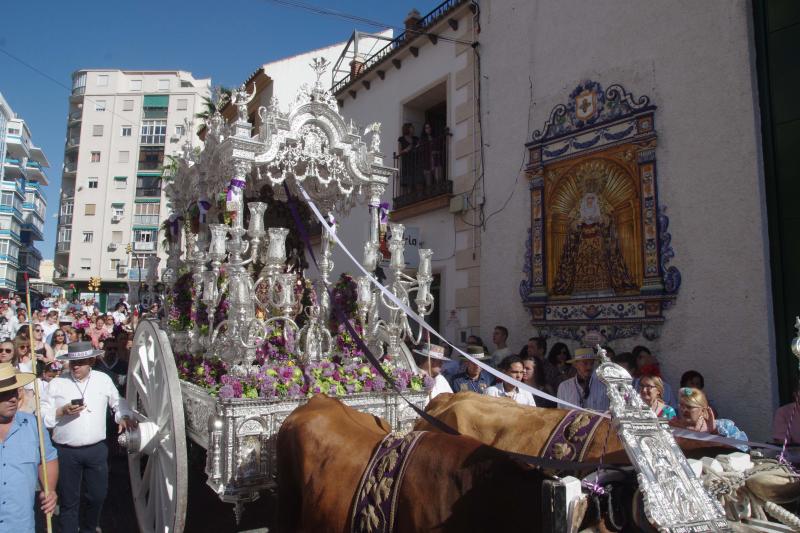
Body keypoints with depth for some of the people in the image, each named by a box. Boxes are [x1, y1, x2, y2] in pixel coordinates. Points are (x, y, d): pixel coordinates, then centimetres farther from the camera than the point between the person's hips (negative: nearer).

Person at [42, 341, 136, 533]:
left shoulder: (104, 379, 2)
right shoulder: (56, 384, -2)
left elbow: (118, 402, 14)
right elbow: (43, 417, -1)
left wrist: (124, 416, -4)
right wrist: (63, 411, -18)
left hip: (97, 449, 2)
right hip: (66, 452, -2)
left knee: (98, 495, 15)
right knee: (69, 500, 9)